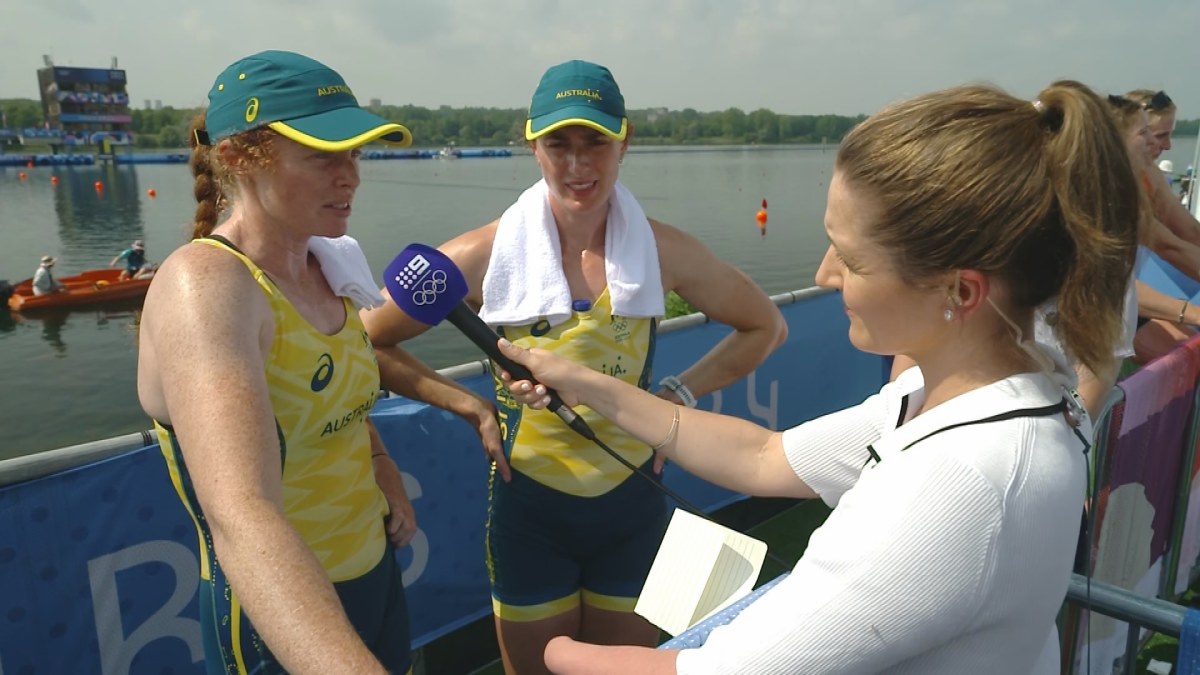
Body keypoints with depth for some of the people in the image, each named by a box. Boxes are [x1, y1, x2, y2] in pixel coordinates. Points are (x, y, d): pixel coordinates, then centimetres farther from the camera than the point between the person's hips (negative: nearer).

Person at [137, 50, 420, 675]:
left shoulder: (321, 270, -1)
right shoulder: (204, 282, -26)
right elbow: (241, 521, -41)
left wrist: (381, 467, 2)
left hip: (371, 572, 7)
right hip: (275, 620, -7)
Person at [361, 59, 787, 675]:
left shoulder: (664, 250, -7)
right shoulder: (486, 254, -12)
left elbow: (764, 327, 8)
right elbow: (364, 340, -4)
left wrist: (681, 392, -2)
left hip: (632, 504, 2)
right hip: (529, 507, -1)